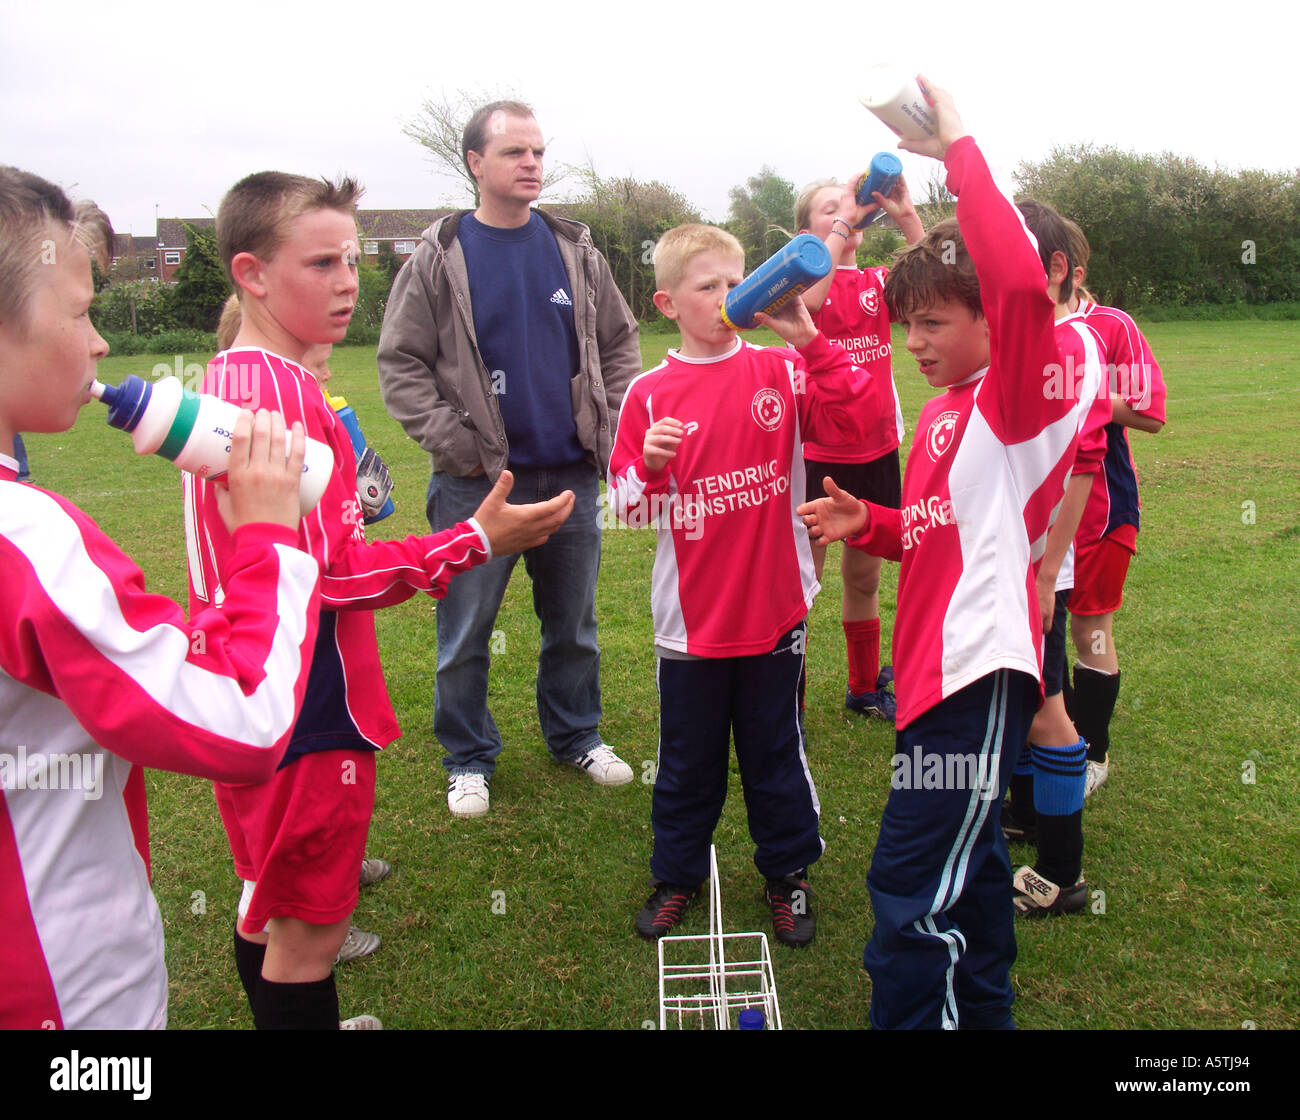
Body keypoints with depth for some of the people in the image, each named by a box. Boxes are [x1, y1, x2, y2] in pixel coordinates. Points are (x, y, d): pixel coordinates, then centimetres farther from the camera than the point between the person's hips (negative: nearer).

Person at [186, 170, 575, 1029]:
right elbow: (327, 574, -23)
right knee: (310, 931, 7)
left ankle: (281, 1008, 45)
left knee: (270, 907, 25)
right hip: (305, 712, -10)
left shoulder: (231, 377, 9)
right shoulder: (279, 389, -22)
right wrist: (475, 542, -20)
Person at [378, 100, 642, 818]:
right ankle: (469, 759, 25)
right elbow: (400, 364, -3)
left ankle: (575, 736, 35)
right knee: (465, 632, 6)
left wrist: (611, 429, 2)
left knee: (574, 623, 15)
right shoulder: (438, 259, -3)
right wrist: (456, 446, -11)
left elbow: (620, 343, 14)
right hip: (477, 483, -3)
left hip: (572, 475, 3)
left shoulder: (575, 250, 7)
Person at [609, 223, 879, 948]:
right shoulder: (651, 394, -3)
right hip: (691, 617, 0)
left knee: (776, 751, 16)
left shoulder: (781, 371, -2)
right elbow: (630, 507, -3)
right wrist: (650, 465, -23)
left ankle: (788, 872, 37)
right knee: (688, 757, 16)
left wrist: (810, 340, -19)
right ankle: (678, 874, 37)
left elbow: (857, 420, -15)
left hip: (774, 610, 0)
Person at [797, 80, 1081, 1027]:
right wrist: (867, 523, 5)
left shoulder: (1021, 397, -11)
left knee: (911, 888, -9)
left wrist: (959, 149, -23)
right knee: (965, 863, 24)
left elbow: (1022, 284, -31)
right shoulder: (941, 414, 15)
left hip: (980, 671, -10)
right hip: (939, 665, 10)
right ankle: (984, 1007, 42)